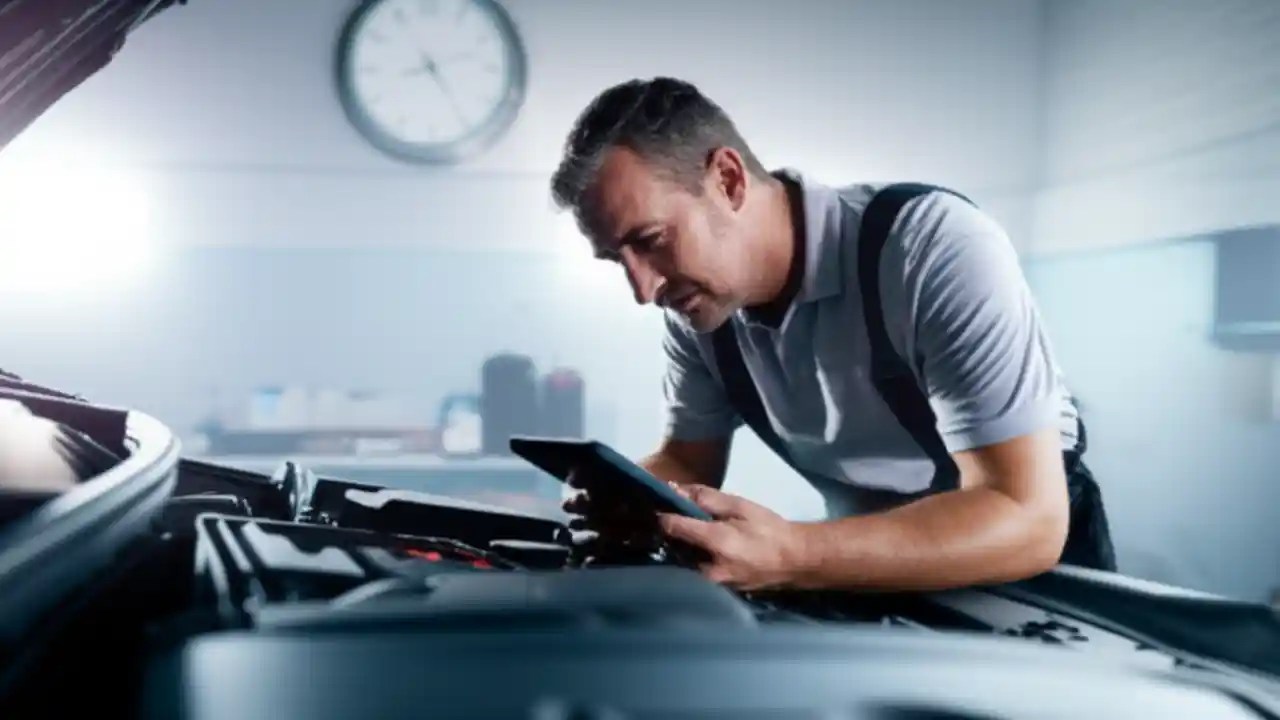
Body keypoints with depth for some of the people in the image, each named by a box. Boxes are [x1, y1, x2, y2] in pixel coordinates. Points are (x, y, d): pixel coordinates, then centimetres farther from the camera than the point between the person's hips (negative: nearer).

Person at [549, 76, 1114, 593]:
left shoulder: (938, 247, -30)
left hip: (1028, 553, -6)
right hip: (875, 555, 6)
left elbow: (1028, 519, -35)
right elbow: (688, 461, 3)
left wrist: (788, 559, -47)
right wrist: (625, 501, -22)